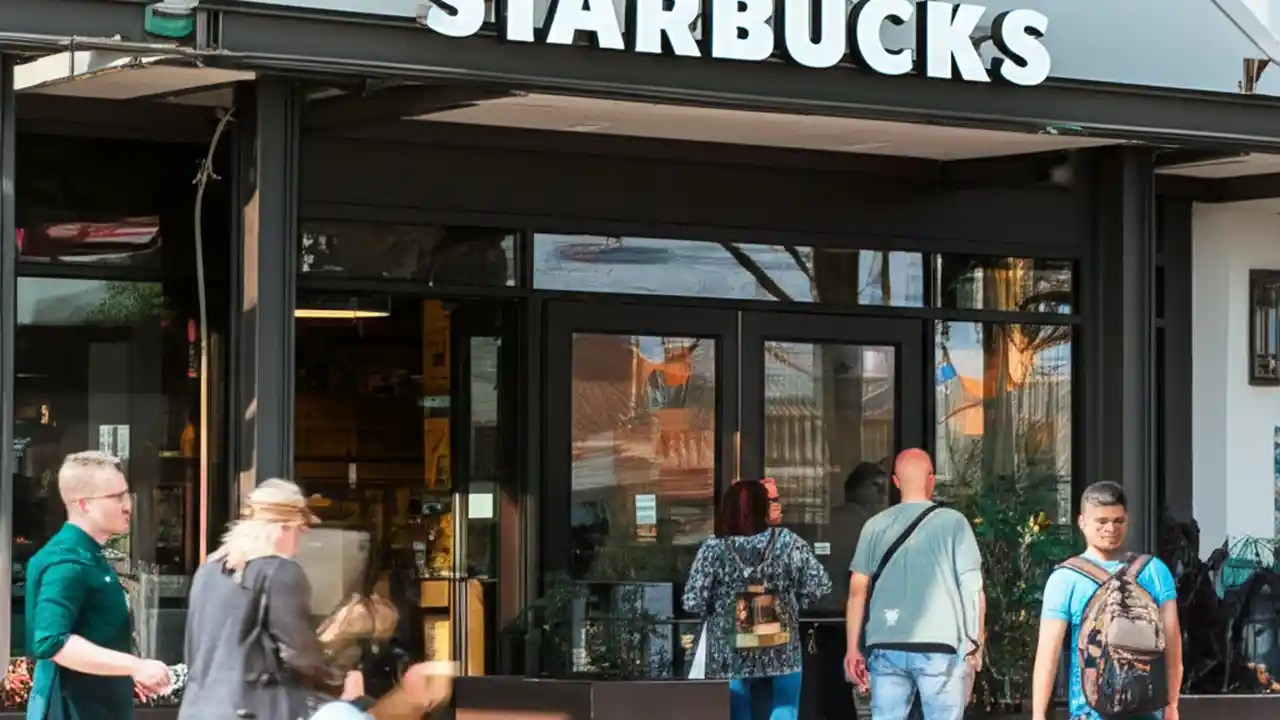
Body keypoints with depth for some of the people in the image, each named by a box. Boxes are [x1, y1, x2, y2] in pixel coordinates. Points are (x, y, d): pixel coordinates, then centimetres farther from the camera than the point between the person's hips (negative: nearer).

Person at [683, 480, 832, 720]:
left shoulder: (713, 549, -8)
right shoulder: (786, 542, -5)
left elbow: (693, 603, -11)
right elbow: (818, 585, -5)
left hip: (730, 655, 0)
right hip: (781, 652, 0)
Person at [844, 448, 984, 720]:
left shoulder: (876, 526, 6)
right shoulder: (953, 523, -1)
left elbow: (858, 590, 5)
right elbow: (972, 588, -1)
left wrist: (853, 647, 10)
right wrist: (975, 644, 7)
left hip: (886, 647, 3)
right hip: (939, 647, -3)